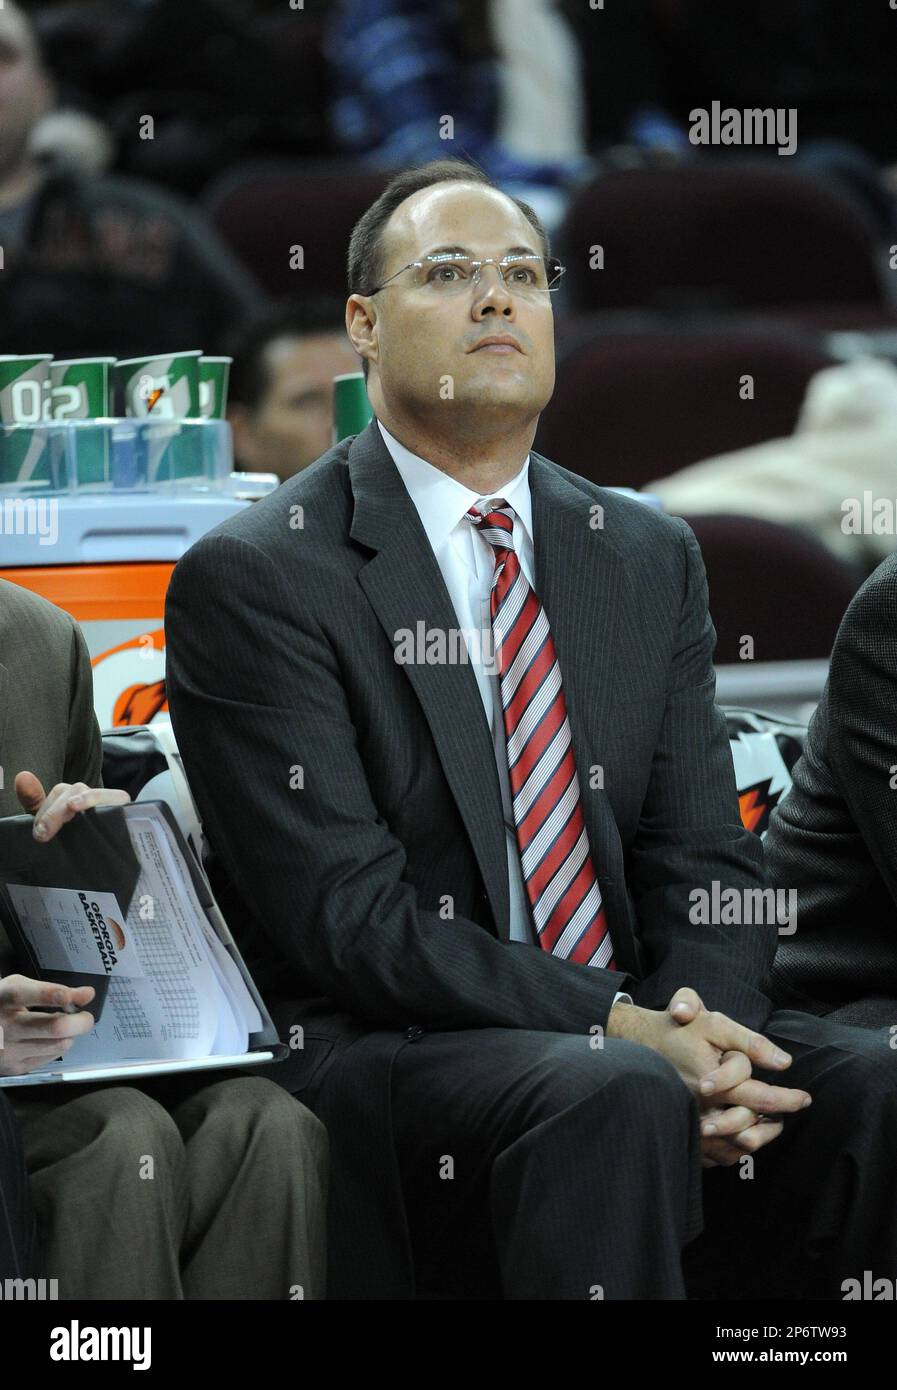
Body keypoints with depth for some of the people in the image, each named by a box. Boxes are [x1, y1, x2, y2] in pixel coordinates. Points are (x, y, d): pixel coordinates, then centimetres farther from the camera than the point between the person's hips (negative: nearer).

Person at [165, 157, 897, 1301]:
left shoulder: (652, 558, 15)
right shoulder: (254, 578, -4)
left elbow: (703, 856, 10)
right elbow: (345, 914, -12)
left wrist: (699, 1024, -14)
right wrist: (621, 1032, -21)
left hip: (644, 1024, 5)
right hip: (378, 1048, -5)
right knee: (613, 1101, -36)